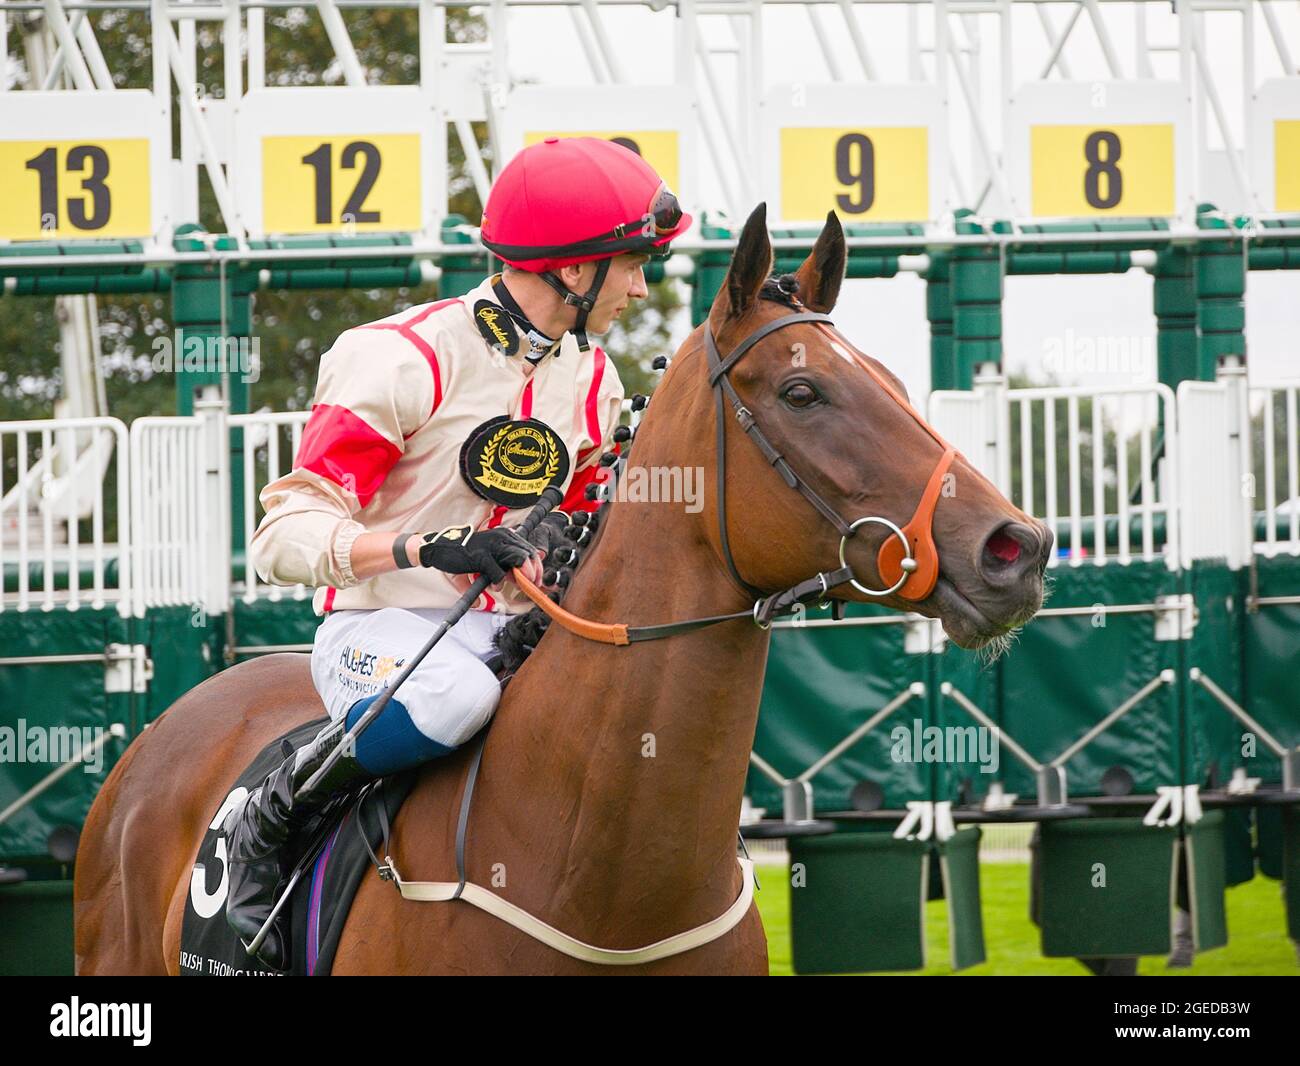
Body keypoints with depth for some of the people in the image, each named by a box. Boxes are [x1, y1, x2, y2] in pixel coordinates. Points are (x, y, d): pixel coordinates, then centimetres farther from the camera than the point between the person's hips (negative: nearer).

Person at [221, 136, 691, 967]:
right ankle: (269, 821, -16)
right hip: (381, 626, -7)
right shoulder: (404, 361, -14)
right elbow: (287, 536, -18)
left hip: (510, 627, 7)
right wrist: (429, 546, -32)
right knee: (454, 695, -40)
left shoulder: (590, 379, 10)